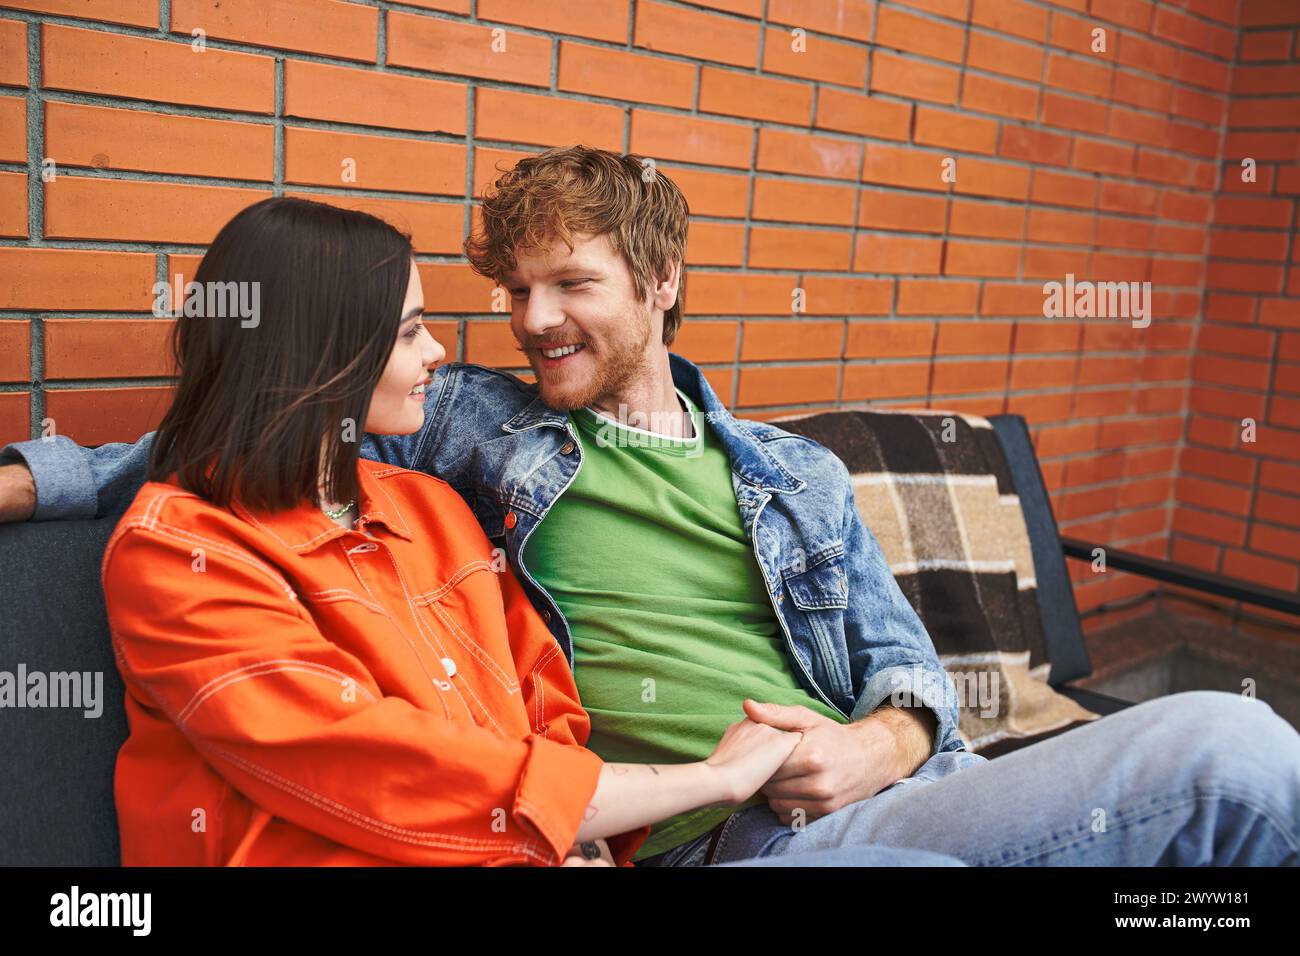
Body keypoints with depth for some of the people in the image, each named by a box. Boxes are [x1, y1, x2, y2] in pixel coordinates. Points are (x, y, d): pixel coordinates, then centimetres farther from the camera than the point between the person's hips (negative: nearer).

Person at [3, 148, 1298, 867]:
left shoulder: (796, 473, 19)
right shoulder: (474, 422, 12)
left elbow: (901, 659, 18)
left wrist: (878, 744, -5)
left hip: (880, 796, 5)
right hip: (718, 838, -4)